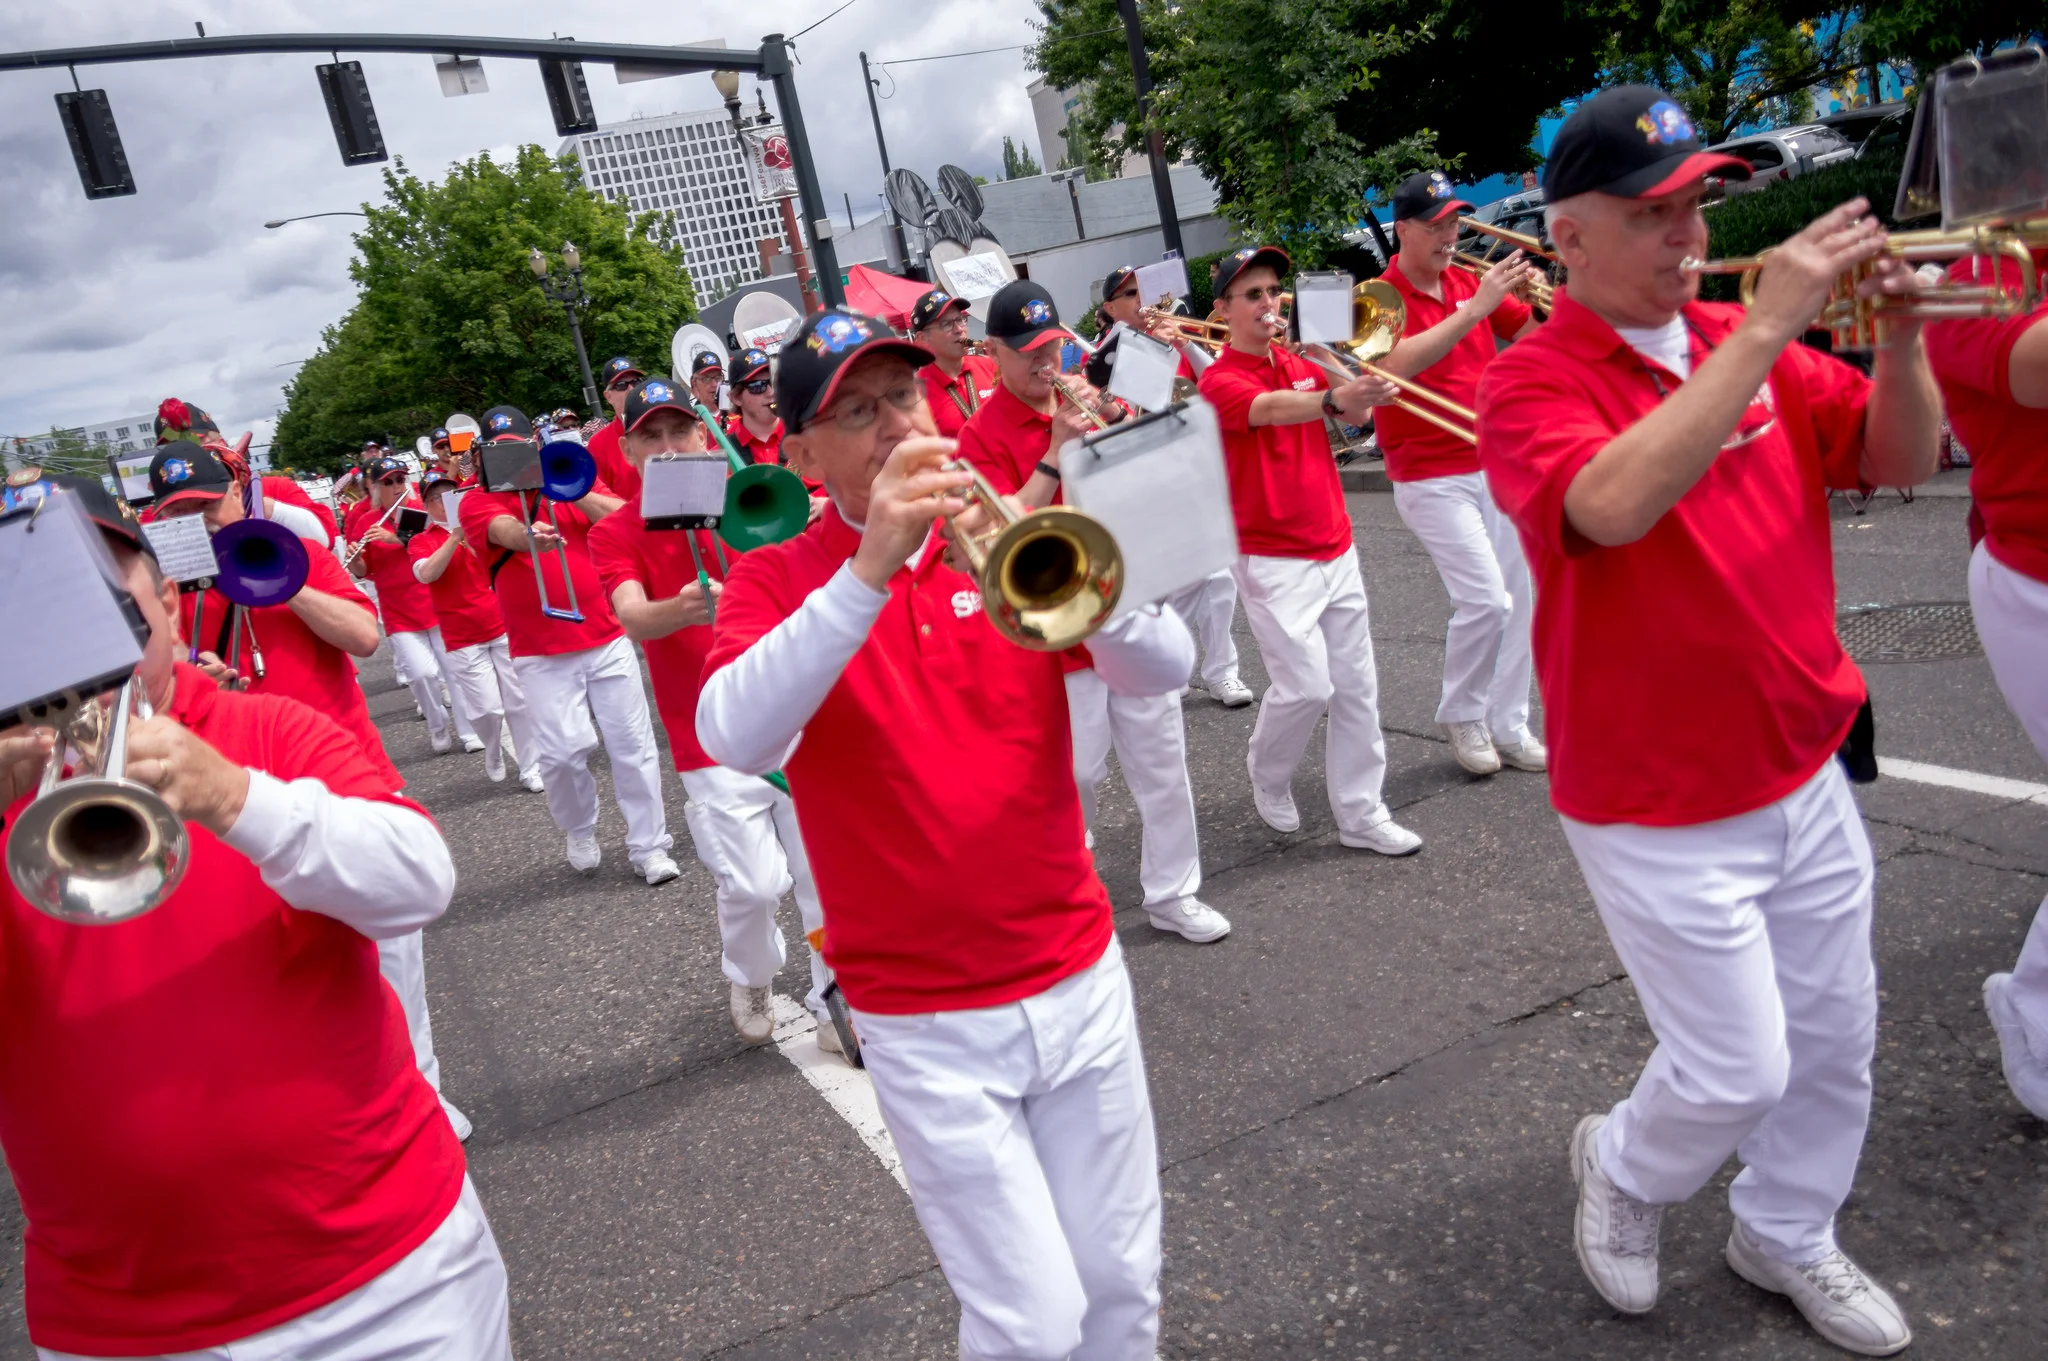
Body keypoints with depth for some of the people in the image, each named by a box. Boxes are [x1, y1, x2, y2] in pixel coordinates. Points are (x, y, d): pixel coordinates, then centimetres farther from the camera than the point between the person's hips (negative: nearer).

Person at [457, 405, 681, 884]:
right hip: (541, 654, -2)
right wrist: (532, 535, -44)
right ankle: (580, 833, 17)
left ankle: (648, 847, 12)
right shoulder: (478, 503, 2)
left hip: (607, 638, 2)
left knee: (633, 743, 1)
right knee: (563, 751, -11)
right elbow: (506, 530, -21)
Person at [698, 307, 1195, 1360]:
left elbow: (1162, 669, -10)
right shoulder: (776, 580, -5)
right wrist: (867, 569, -34)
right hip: (925, 1025, -3)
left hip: (1081, 978, 3)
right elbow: (736, 740, -25)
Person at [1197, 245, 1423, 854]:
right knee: (1306, 685, -10)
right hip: (1272, 560, -6)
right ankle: (1268, 778, 18)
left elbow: (1355, 416, 5)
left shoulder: (1301, 365, 13)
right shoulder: (1220, 380, -9)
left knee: (1356, 684, 5)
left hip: (1335, 549, 7)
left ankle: (1361, 813, 14)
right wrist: (1334, 397, -49)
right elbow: (1272, 407, -31)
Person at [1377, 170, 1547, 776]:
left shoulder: (1470, 283, 9)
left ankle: (1509, 726, 19)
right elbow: (1397, 364, -29)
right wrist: (1475, 309, -32)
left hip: (1494, 465, 7)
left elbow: (1537, 332, 9)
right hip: (1431, 477, -6)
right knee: (1484, 596, -15)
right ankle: (1460, 715, 8)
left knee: (1515, 597, 8)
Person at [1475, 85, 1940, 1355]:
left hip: (1806, 775, 6)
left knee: (1834, 1038, 18)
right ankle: (1623, 1167, 35)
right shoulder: (1532, 380, -15)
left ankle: (1788, 1235, 42)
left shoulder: (1743, 343, 3)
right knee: (1739, 1069, 3)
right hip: (1661, 809, -6)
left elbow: (1899, 460, 4)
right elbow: (1611, 507, -35)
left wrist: (1900, 337, -14)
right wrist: (1763, 333, -33)